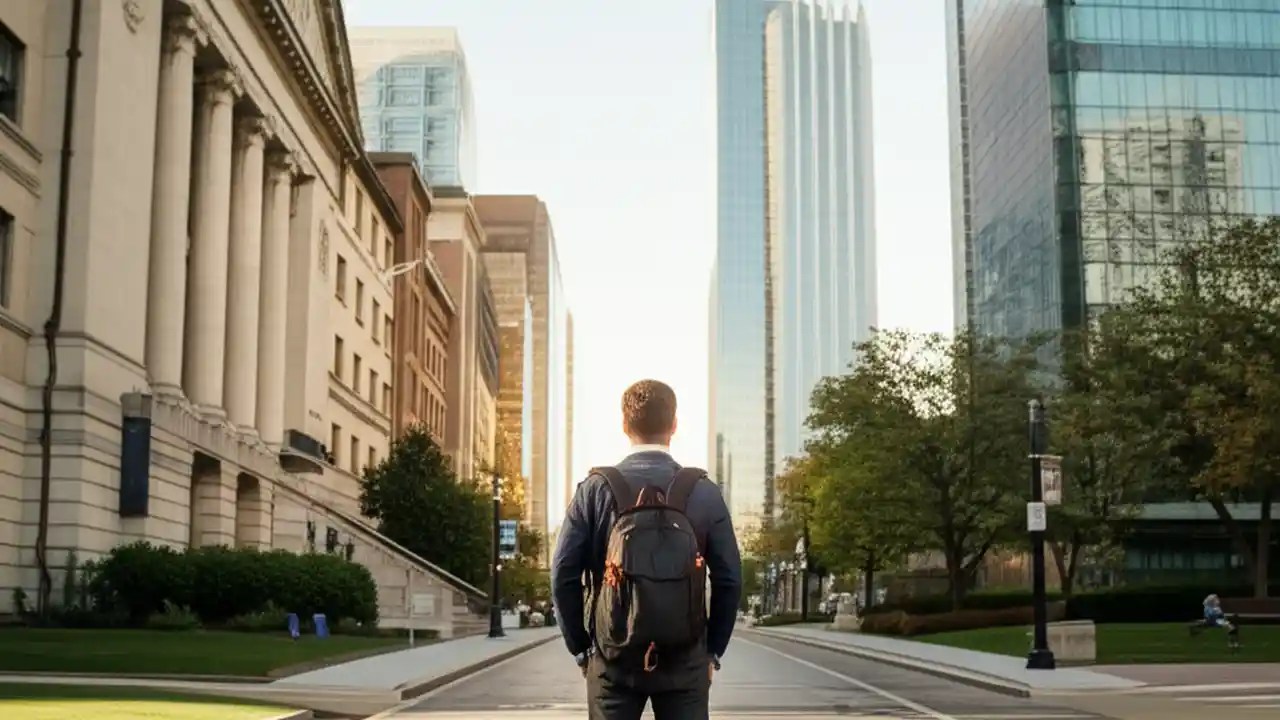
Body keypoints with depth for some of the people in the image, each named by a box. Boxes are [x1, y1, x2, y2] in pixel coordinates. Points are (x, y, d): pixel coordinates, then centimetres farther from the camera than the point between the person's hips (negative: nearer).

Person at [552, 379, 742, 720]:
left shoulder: (596, 489, -2)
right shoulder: (703, 492, -1)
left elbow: (564, 576, -3)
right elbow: (729, 580, -1)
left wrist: (581, 648, 7)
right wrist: (712, 651, 9)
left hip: (612, 658, 0)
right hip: (685, 660, 0)